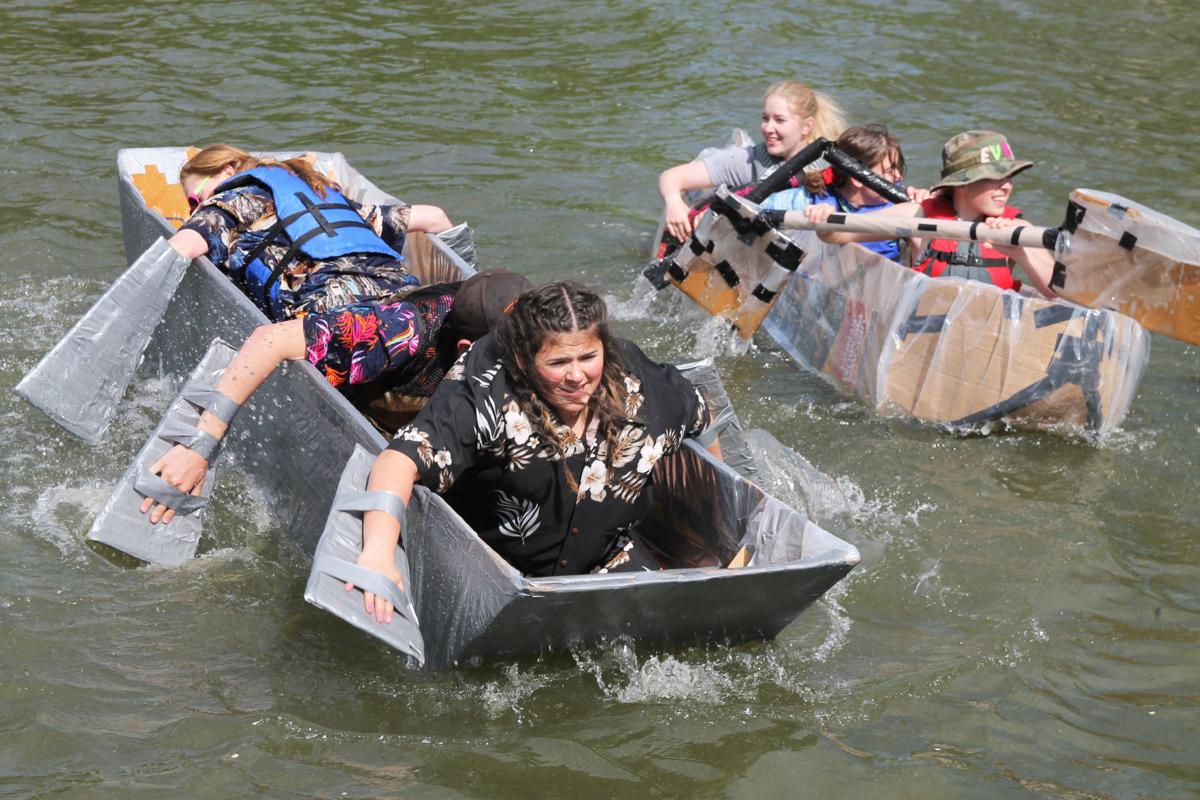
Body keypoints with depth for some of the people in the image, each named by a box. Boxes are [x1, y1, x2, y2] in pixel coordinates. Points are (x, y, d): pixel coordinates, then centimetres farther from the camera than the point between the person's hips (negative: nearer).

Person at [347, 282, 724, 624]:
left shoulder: (635, 379, -15)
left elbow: (698, 415, 7)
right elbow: (403, 458, -44)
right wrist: (378, 553, -59)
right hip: (495, 564, -3)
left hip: (605, 554, 4)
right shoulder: (485, 395, -31)